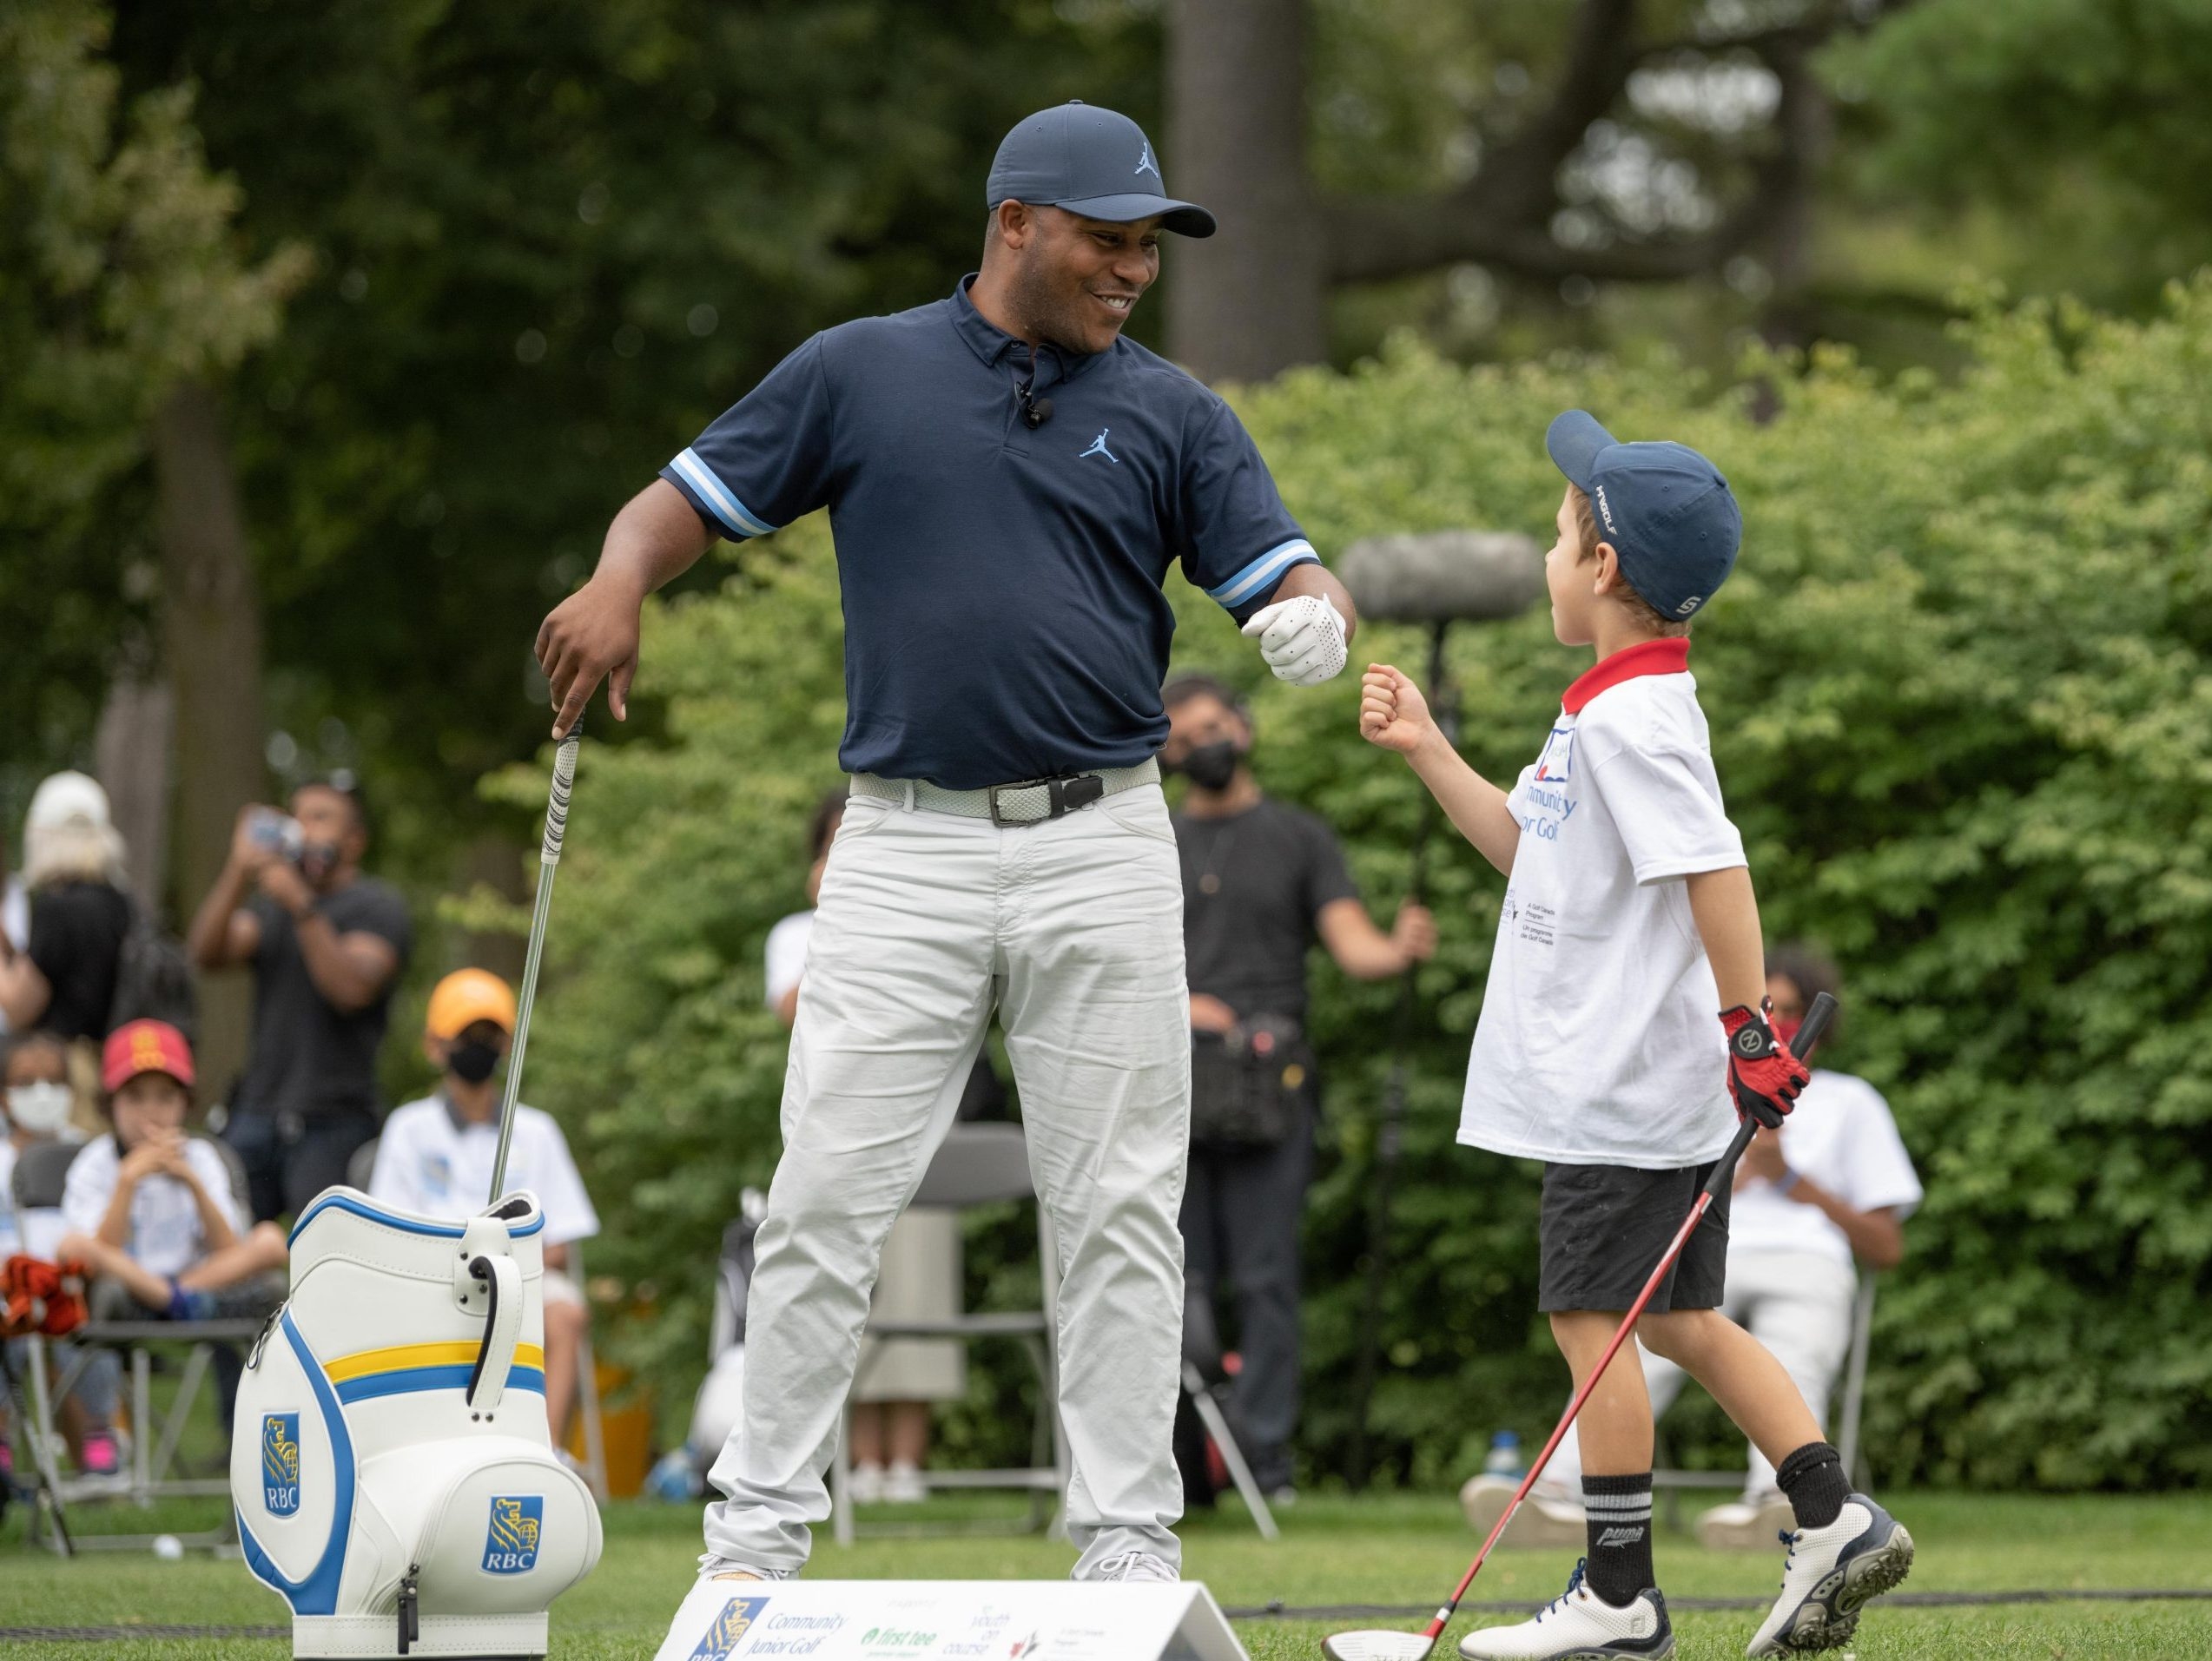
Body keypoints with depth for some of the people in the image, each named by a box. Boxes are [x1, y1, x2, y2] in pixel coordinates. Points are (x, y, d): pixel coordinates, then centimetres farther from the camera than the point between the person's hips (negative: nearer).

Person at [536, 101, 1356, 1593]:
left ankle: (1131, 1542, 8)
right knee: (827, 1202, -3)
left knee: (1121, 1216, 2)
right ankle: (761, 1528, 6)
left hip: (1104, 853, 1)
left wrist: (1317, 619, -22)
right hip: (906, 849, -1)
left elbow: (1287, 576, 3)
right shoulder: (860, 374, 6)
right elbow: (688, 499, 10)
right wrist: (619, 585, -12)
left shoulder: (1171, 415, 8)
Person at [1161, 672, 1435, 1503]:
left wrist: (1400, 950, -23)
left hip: (1267, 1082, -2)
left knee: (1265, 1276, -6)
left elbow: (1352, 944, 0)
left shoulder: (1299, 838, 11)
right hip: (1171, 1082, 2)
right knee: (1178, 1275, -1)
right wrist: (1174, 1003, -7)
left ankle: (1265, 1454, -6)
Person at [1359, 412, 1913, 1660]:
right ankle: (1835, 1520, 9)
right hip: (1659, 1086, 10)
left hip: (1623, 1089, -10)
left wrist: (1750, 1025, -26)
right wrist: (1427, 752, 20)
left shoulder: (1634, 716, -17)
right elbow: (1529, 845, 25)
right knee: (1683, 1322, 13)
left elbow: (1715, 866, -25)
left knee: (1593, 1318, -4)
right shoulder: (1617, 711, 15)